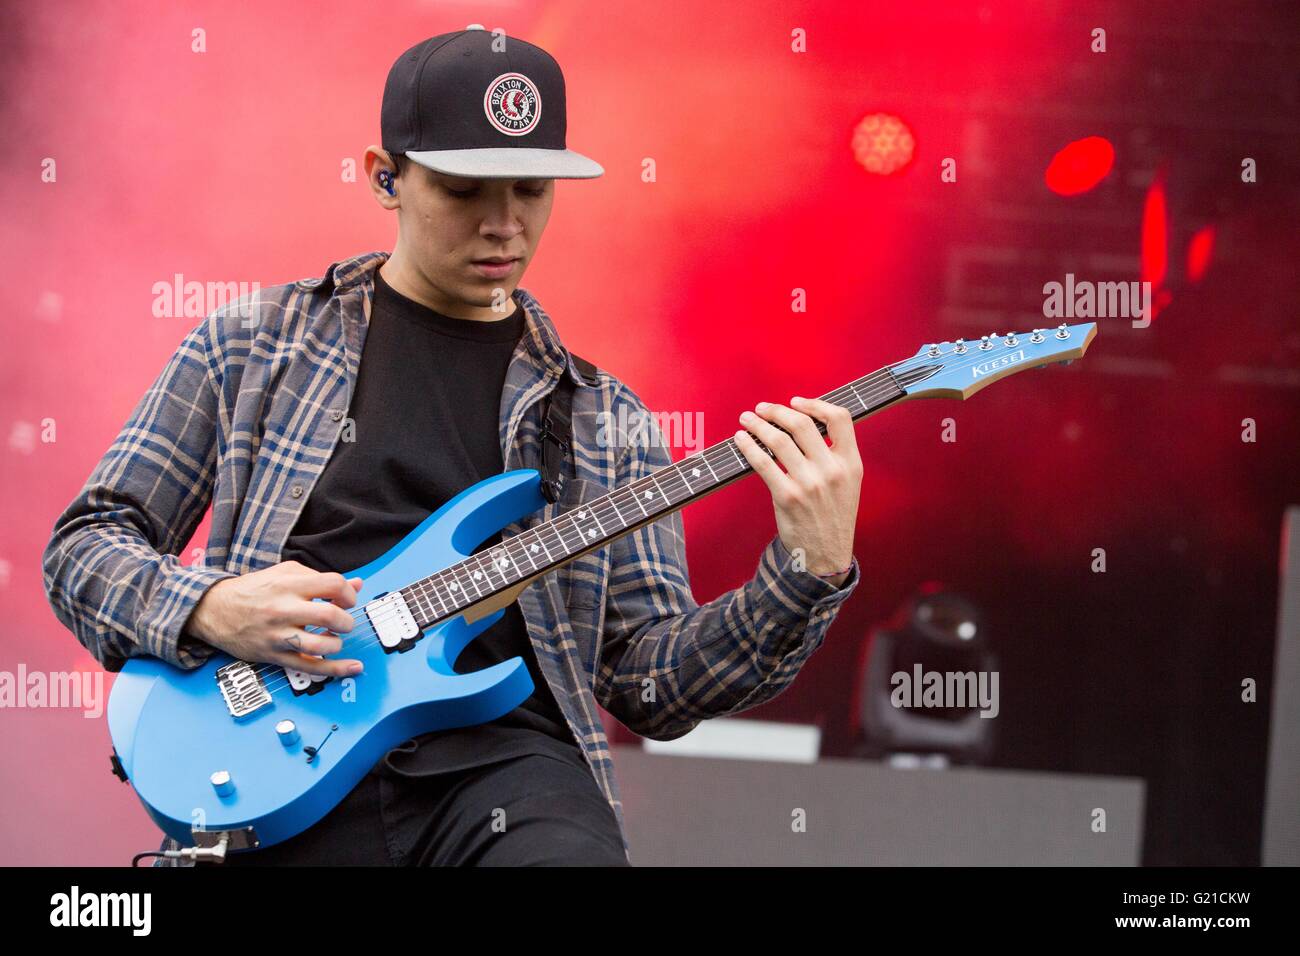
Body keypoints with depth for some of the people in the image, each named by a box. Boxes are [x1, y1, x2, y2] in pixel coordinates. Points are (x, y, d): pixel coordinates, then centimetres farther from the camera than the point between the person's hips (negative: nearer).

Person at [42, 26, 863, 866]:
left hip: (501, 758, 0)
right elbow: (85, 546, 12)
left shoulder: (603, 418, 13)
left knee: (571, 853, -32)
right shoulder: (252, 347, 10)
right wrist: (209, 609, -9)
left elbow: (651, 684, 10)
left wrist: (808, 574, -6)